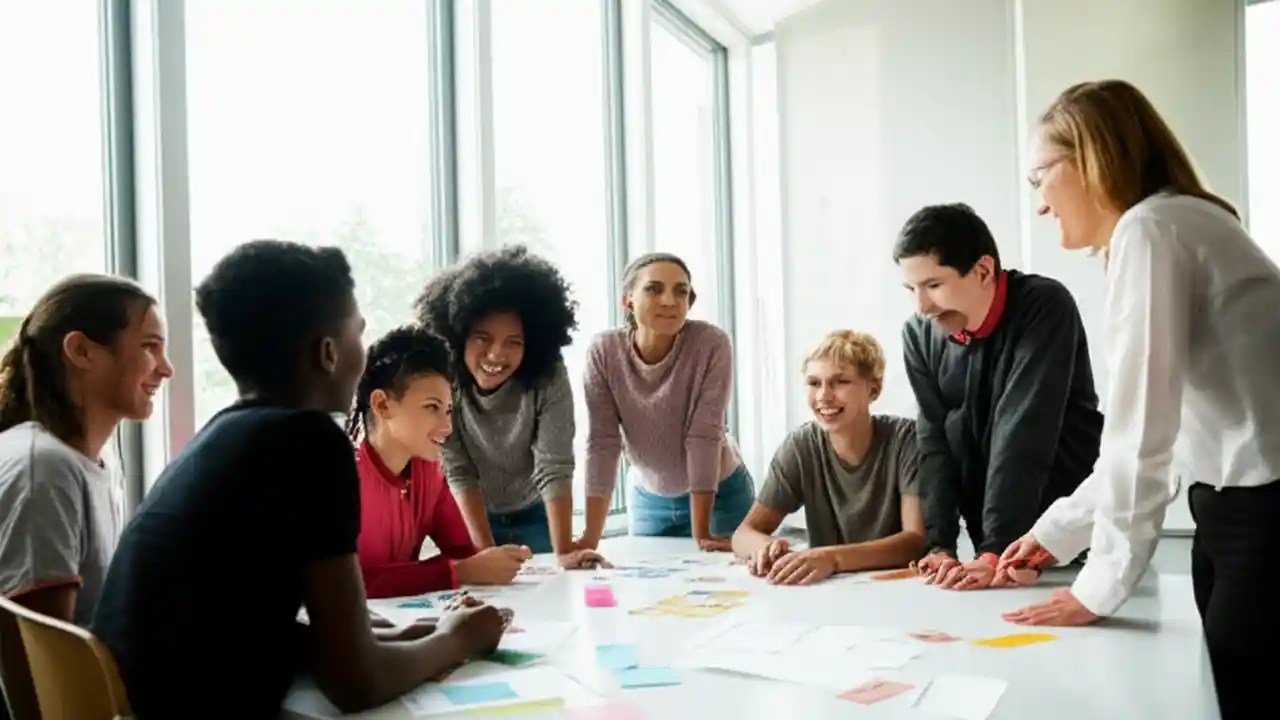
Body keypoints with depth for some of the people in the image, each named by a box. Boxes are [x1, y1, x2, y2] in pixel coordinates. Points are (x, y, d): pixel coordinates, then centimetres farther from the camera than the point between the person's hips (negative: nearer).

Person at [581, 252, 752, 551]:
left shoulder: (712, 344, -24)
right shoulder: (604, 351, -18)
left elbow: (704, 435, -26)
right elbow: (602, 443, -18)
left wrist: (701, 533, -26)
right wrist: (590, 538, -23)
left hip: (721, 495, -2)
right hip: (648, 499, 2)